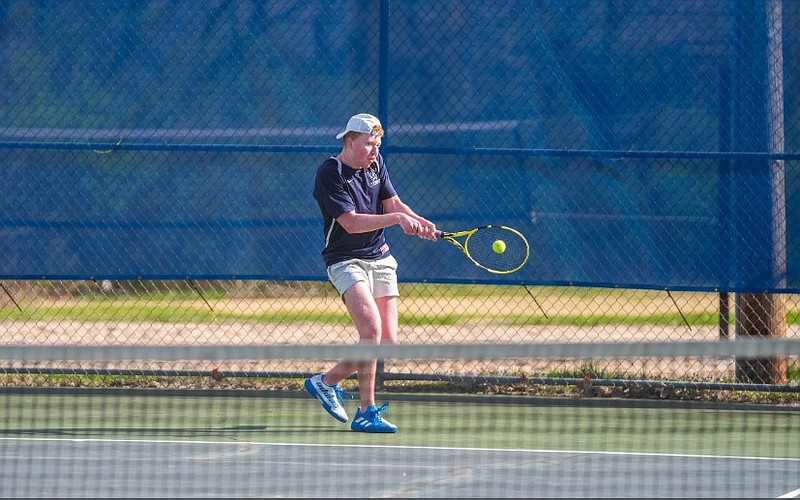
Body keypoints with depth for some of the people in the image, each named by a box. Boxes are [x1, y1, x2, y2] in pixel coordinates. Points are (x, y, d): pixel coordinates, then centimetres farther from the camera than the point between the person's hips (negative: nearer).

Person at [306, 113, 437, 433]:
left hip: (380, 259, 7)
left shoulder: (375, 163, 7)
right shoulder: (329, 175, -15)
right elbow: (351, 222, -22)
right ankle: (367, 412, -21)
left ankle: (327, 381, 25)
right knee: (371, 328, -25)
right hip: (346, 260, -7)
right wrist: (397, 218, -29)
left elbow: (393, 203, 5)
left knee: (387, 343, 3)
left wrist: (420, 223, -14)